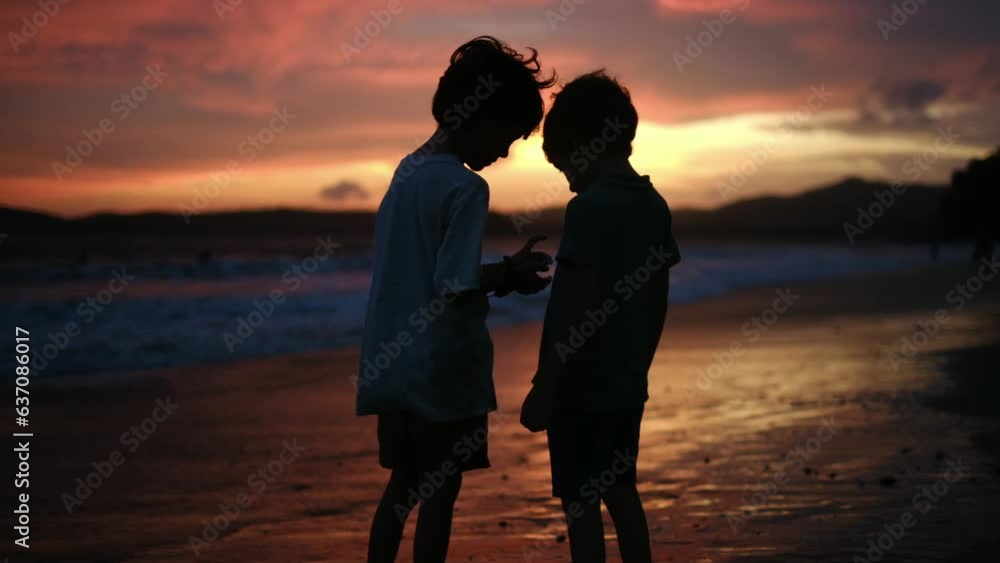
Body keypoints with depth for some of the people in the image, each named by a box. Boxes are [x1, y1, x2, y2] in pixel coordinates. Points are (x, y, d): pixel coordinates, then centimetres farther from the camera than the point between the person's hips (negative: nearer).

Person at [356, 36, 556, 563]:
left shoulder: (406, 171, 10)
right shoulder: (466, 188, -15)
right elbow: (453, 286, -20)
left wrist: (502, 273, 10)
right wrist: (510, 273, -5)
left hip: (390, 362, 8)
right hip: (444, 369, -7)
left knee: (402, 485, 16)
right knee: (439, 491, 3)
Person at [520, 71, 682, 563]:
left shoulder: (590, 207, -17)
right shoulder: (654, 205, 7)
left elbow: (580, 307, -21)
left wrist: (543, 388, -17)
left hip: (582, 387, -8)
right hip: (626, 384, 8)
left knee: (581, 504, 0)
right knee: (621, 493, 17)